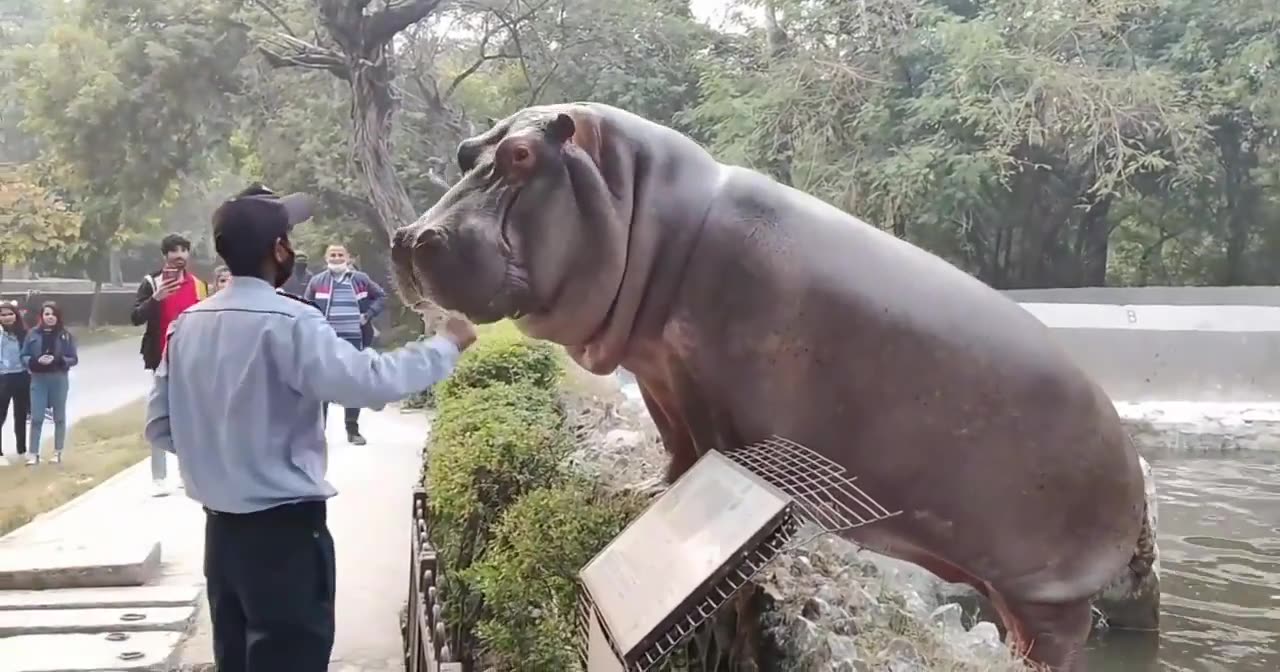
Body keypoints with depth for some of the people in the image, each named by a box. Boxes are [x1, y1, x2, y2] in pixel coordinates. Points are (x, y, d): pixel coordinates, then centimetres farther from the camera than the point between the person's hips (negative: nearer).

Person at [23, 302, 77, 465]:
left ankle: (57, 452, 20)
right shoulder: (33, 334, -1)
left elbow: (74, 359, -2)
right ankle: (33, 453, 5)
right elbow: (24, 356, 1)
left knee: (59, 417, 10)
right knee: (36, 418, -2)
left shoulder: (65, 335, -2)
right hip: (38, 380, 0)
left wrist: (58, 360, -19)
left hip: (59, 380, 0)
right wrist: (37, 360, -18)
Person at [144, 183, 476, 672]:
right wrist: (447, 344, -13)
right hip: (284, 530, -7)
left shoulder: (187, 325, 4)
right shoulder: (289, 321, -17)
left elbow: (159, 427, 9)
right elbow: (368, 382, -25)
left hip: (221, 527, 8)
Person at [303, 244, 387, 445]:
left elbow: (381, 297, 15)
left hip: (354, 340, 1)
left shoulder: (360, 279, 7)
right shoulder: (317, 281, 5)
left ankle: (353, 430, 17)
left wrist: (369, 315, 1)